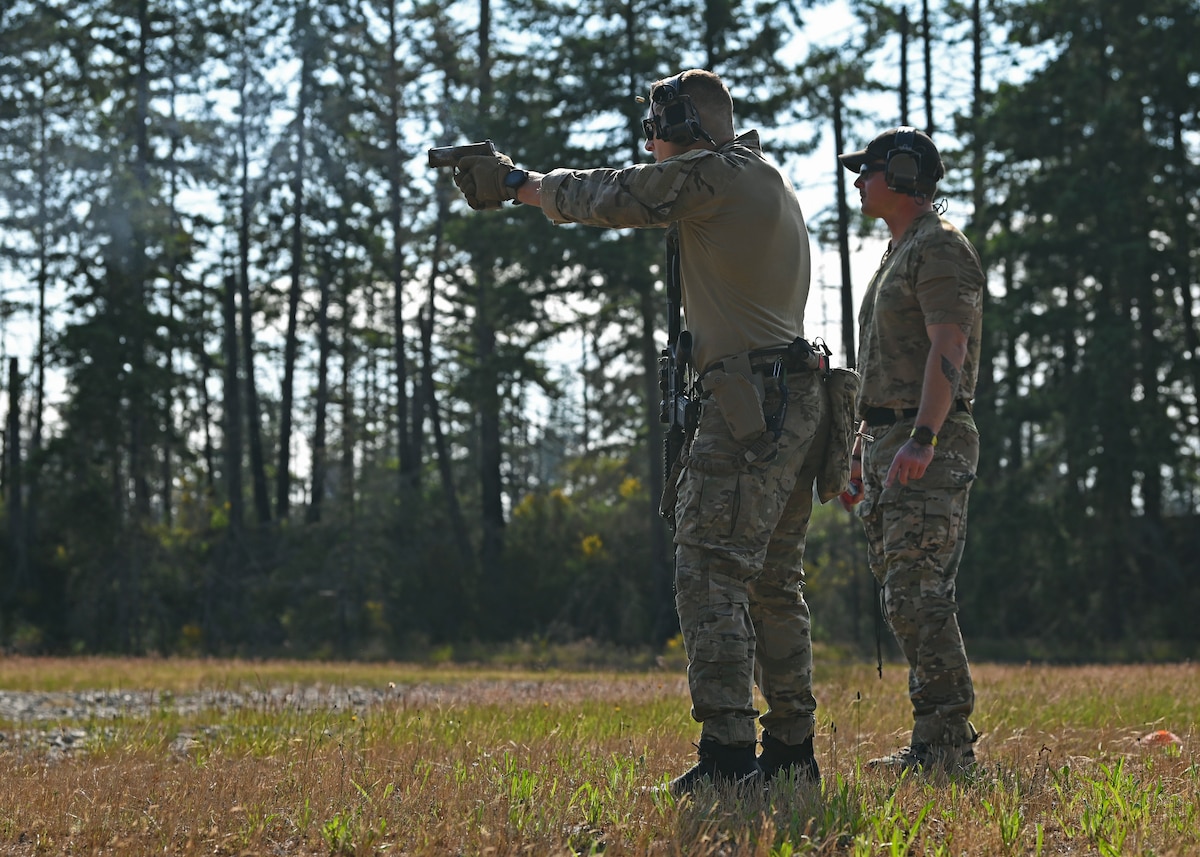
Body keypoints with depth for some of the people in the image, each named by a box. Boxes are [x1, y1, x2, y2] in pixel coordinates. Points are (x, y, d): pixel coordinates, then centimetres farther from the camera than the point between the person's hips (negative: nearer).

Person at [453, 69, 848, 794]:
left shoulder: (715, 175, -8)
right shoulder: (768, 182, 21)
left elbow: (610, 197, -1)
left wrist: (523, 183, 15)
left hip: (750, 402, -10)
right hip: (797, 407, 10)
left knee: (711, 577, -10)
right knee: (774, 584, 14)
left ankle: (727, 753, -16)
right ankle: (791, 751, 18)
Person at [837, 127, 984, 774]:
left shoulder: (940, 249, -9)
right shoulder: (897, 254, 22)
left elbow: (948, 351, -20)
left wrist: (921, 440, -29)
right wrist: (865, 443, 24)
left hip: (928, 448, -10)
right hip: (888, 442, 10)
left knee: (917, 594, -14)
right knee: (902, 594, 9)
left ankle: (945, 744, -13)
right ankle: (934, 742, 12)